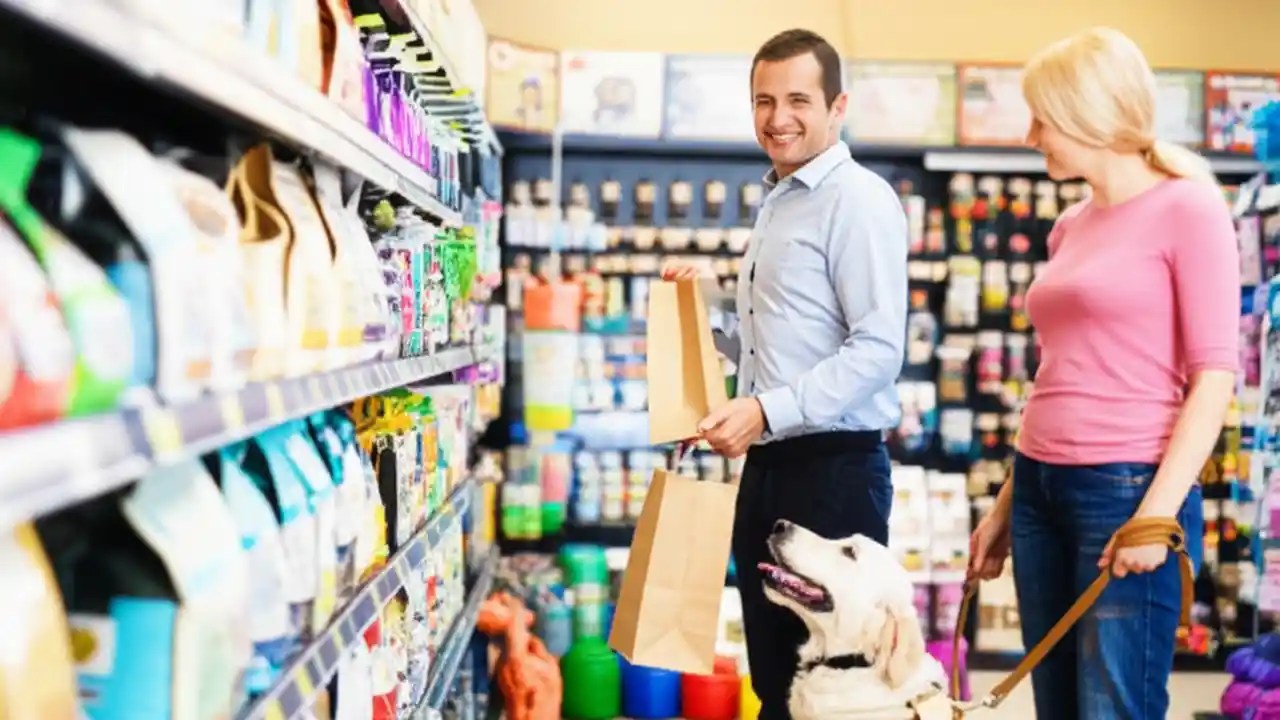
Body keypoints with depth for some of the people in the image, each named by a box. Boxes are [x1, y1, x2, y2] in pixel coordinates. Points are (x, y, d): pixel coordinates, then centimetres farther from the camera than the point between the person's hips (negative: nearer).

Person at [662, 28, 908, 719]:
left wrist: (767, 412, -25)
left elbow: (878, 349, -20)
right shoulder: (776, 204, 18)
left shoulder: (859, 200, -11)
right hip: (767, 465, 9)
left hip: (835, 469, -9)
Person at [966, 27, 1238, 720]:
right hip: (1042, 489, 7)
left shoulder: (1186, 207, -5)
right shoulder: (1070, 226, 14)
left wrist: (1159, 510, -18)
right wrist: (1006, 505, 18)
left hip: (1128, 489, -7)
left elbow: (1214, 376, -11)